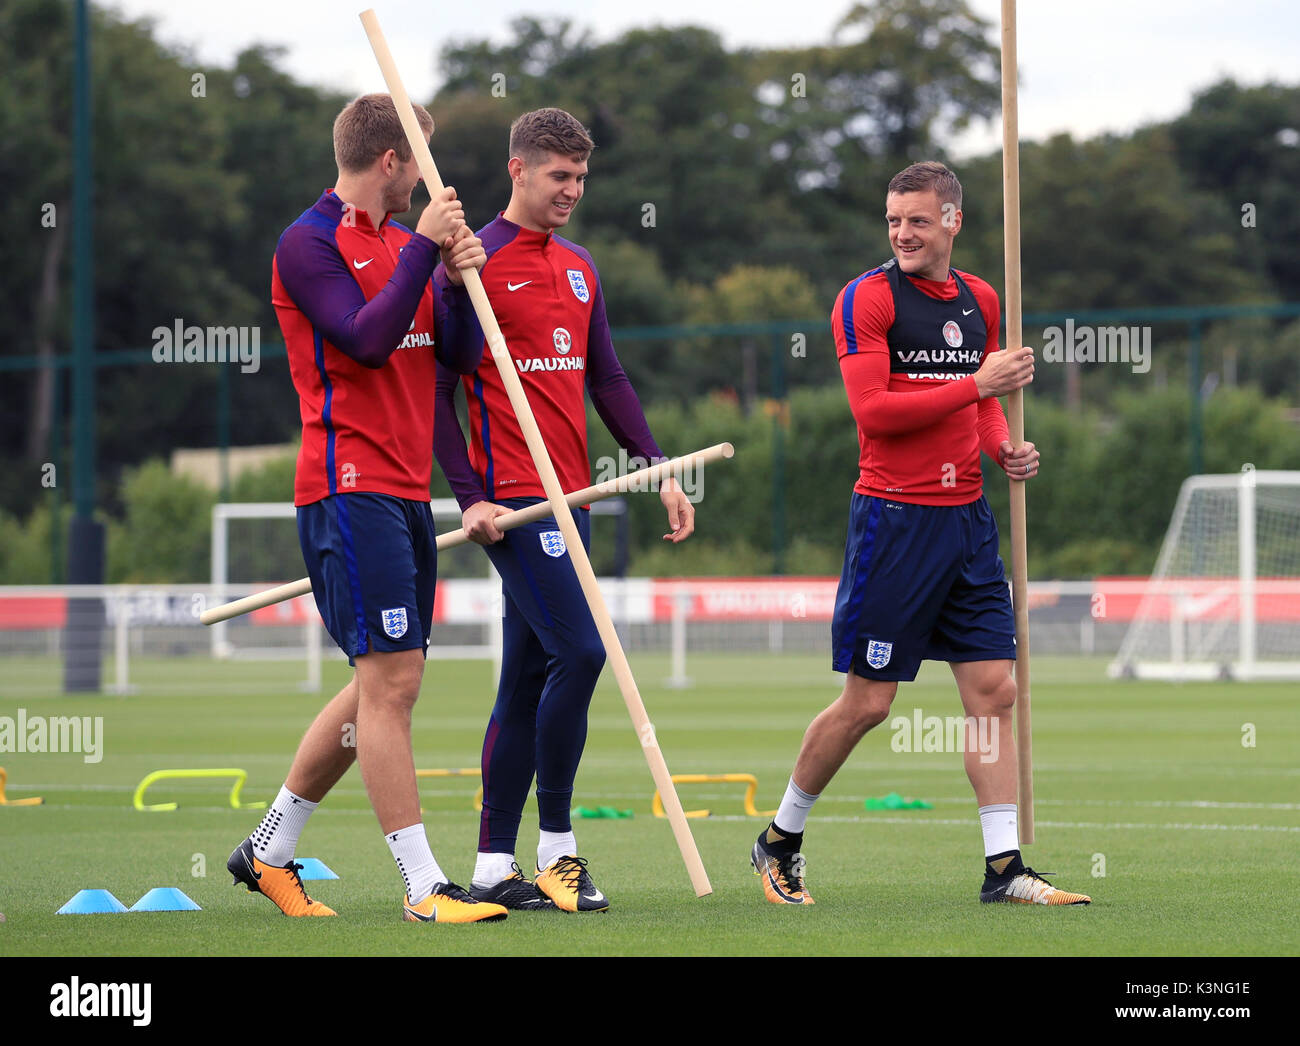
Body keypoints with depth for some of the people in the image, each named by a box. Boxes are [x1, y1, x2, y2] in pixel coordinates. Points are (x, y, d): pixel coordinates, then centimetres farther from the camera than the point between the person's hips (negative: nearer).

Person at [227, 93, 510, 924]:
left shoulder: (403, 241, 17)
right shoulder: (309, 244, -8)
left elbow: (461, 354, 15)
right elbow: (366, 339, -20)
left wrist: (459, 278, -2)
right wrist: (425, 250, -18)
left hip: (407, 491, 9)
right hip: (350, 488, -9)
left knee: (384, 684, 12)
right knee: (391, 679, -12)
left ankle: (270, 851, 24)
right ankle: (425, 886, -11)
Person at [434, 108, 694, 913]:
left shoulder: (580, 270, 16)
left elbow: (607, 381, 21)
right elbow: (437, 388, -7)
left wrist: (660, 468, 10)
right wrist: (470, 497, -14)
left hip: (569, 498, 8)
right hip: (512, 500, -8)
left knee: (528, 682, 8)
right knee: (578, 651, -16)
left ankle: (495, 867, 11)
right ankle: (556, 848, -6)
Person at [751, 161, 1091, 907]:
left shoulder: (980, 300, 12)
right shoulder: (868, 299, -7)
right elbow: (873, 409, -17)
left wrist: (1005, 447, 4)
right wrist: (977, 385, -19)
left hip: (967, 516, 6)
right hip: (894, 517, -6)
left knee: (995, 689, 0)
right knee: (867, 702, -2)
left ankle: (1004, 866, 2)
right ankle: (780, 840, 17)